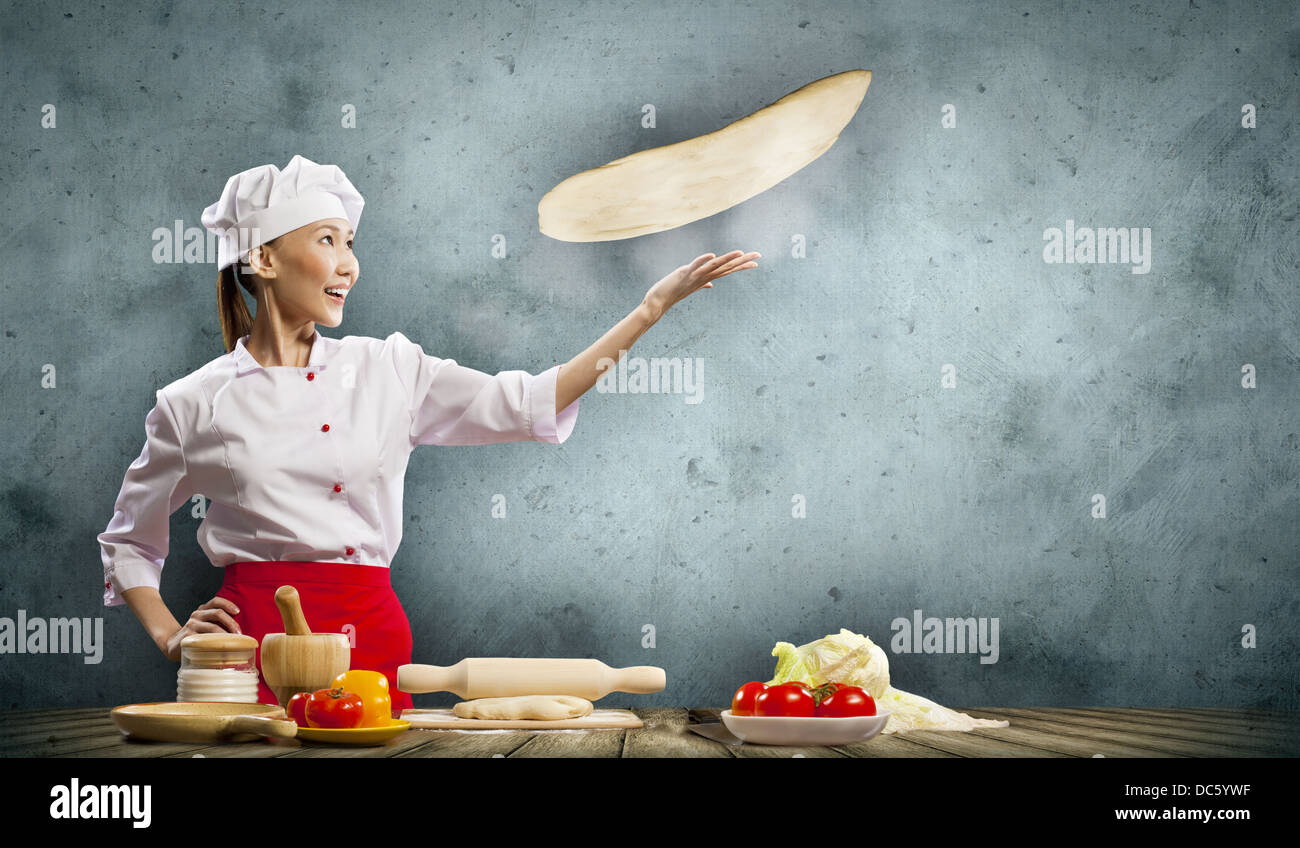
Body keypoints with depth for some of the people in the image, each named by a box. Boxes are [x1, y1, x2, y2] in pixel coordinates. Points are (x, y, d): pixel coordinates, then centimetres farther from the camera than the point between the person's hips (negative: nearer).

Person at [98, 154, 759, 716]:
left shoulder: (387, 370, 8)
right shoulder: (193, 404, 4)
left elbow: (526, 404, 6)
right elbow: (128, 543, 16)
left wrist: (656, 304, 3)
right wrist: (171, 637, 1)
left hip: (371, 639, 2)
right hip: (255, 643, -2)